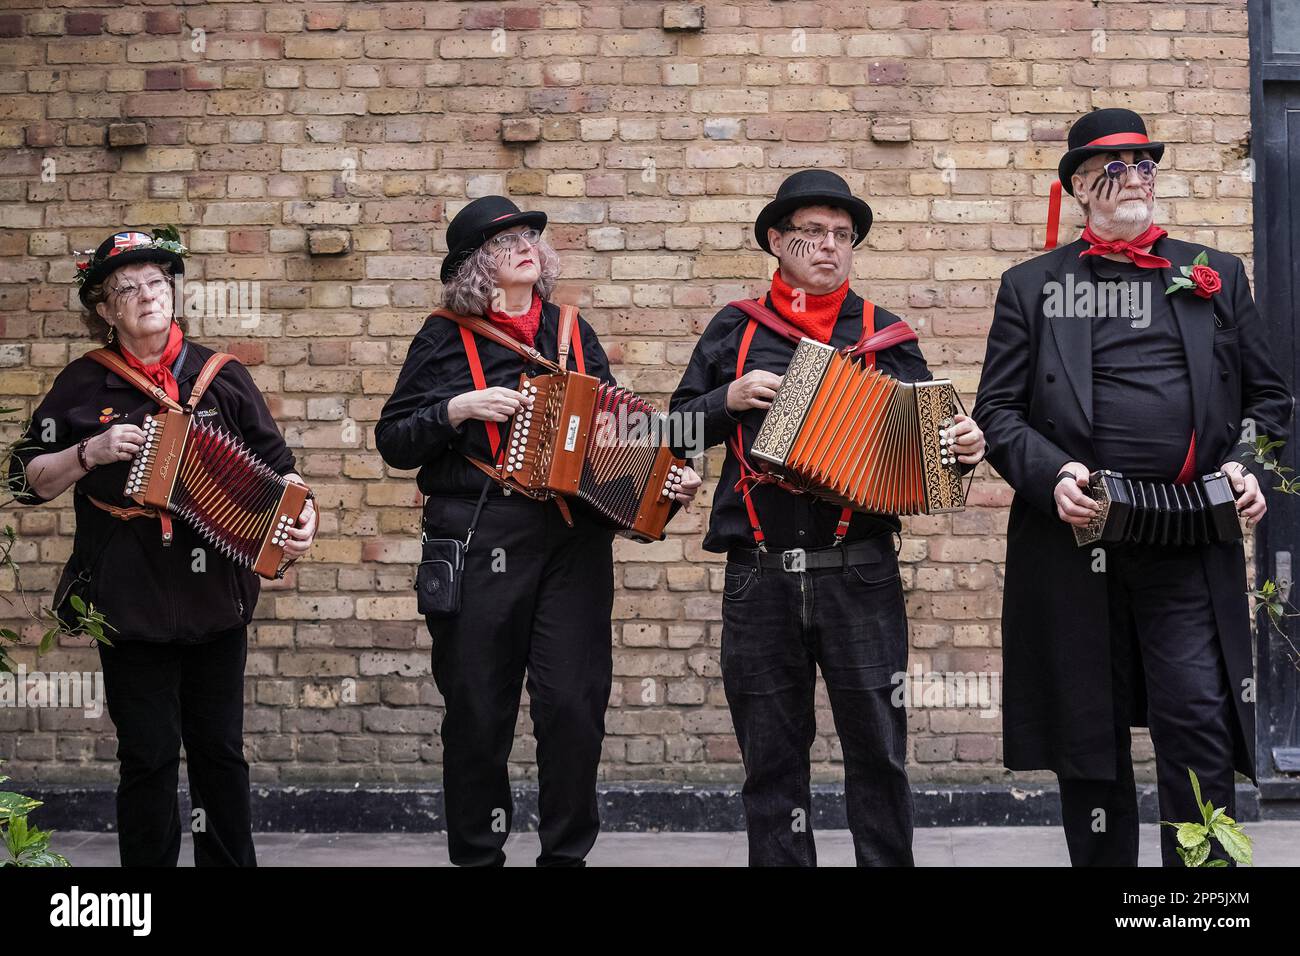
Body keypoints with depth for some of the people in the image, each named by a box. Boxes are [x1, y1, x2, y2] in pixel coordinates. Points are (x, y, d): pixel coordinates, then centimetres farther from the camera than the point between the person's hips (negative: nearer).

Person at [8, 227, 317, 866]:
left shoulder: (221, 377, 6)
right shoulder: (84, 384, 2)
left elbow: (275, 466, 10)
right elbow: (28, 481, 3)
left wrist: (300, 514, -8)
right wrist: (91, 452, -12)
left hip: (215, 594, 2)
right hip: (130, 603, -2)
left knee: (219, 748, 10)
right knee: (148, 754, 2)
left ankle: (231, 861, 22)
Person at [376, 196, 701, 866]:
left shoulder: (571, 332, 14)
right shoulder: (446, 338, 5)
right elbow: (393, 441, 2)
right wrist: (460, 408, -12)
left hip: (575, 539, 2)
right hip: (479, 542, -2)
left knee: (574, 701, -3)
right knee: (478, 709, 3)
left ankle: (567, 852, 11)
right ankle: (476, 853, 18)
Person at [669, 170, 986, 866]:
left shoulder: (887, 336, 11)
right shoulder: (734, 332, 12)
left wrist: (963, 449, -9)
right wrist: (729, 399, -4)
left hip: (860, 574, -1)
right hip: (758, 577, 1)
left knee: (877, 750, 0)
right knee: (771, 755, 7)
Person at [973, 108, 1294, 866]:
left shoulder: (1217, 276, 13)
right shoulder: (1031, 287, 9)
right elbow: (998, 410, 4)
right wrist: (1052, 474, -13)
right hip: (1076, 545, 0)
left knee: (1201, 726, -8)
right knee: (1089, 740, 7)